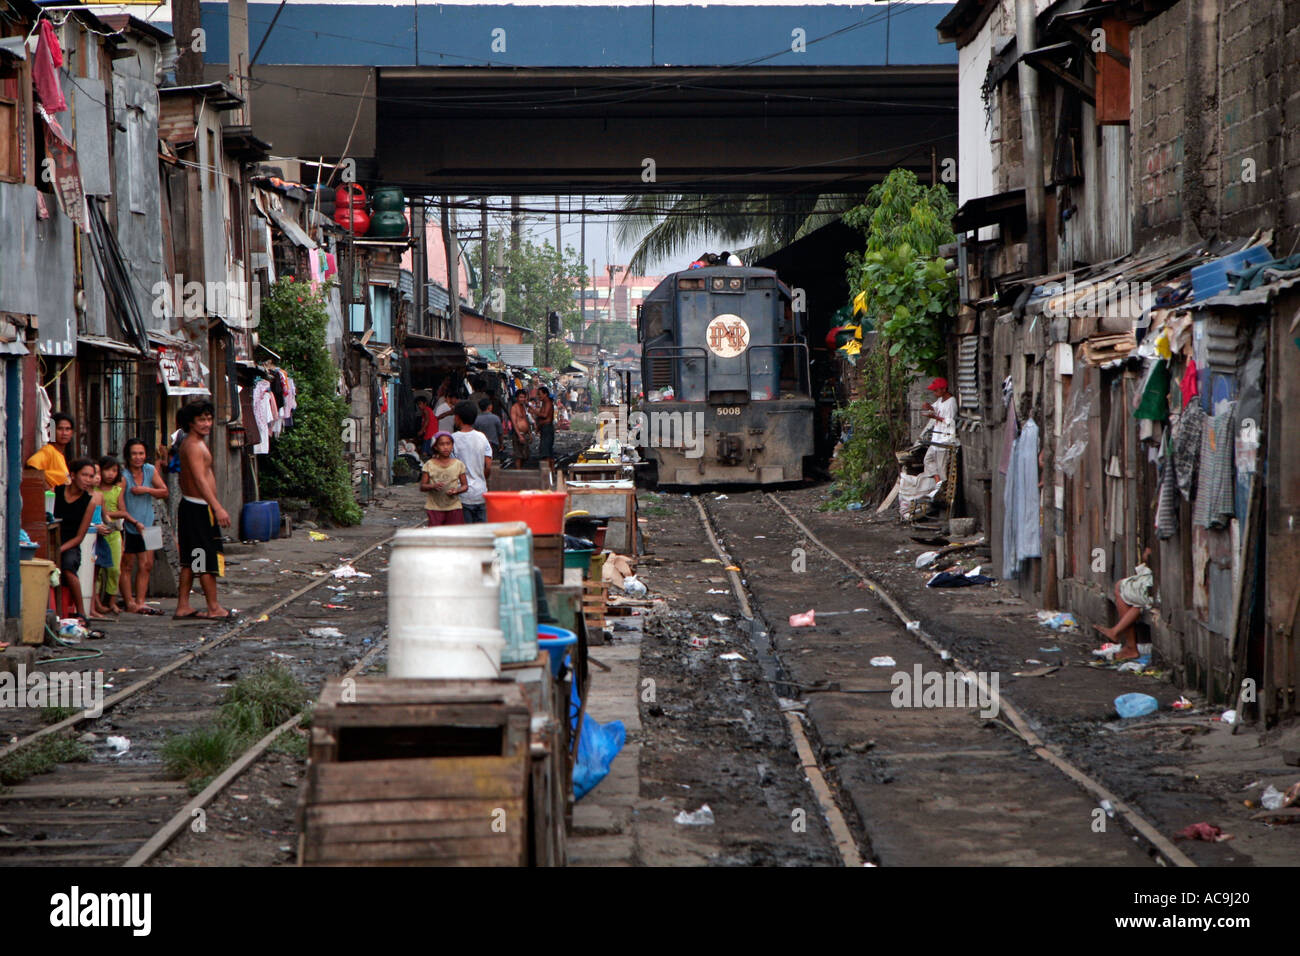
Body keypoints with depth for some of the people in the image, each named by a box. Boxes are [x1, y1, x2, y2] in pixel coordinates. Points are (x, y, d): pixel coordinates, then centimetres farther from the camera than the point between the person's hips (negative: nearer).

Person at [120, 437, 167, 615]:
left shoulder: (150, 471, 4)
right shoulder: (123, 476, -14)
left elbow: (164, 492, 5)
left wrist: (146, 490, -12)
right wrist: (135, 522, -25)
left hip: (146, 525, 6)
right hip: (127, 527, -6)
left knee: (146, 565, 5)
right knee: (128, 566, -2)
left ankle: (140, 602, 9)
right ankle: (130, 603, 0)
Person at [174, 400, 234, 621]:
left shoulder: (191, 443, 17)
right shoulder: (193, 445, -16)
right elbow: (200, 480, -24)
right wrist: (218, 508, -30)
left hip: (190, 506, 11)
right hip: (199, 509, -11)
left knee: (190, 561, 12)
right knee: (207, 560, -5)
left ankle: (183, 607, 14)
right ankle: (214, 608, 0)